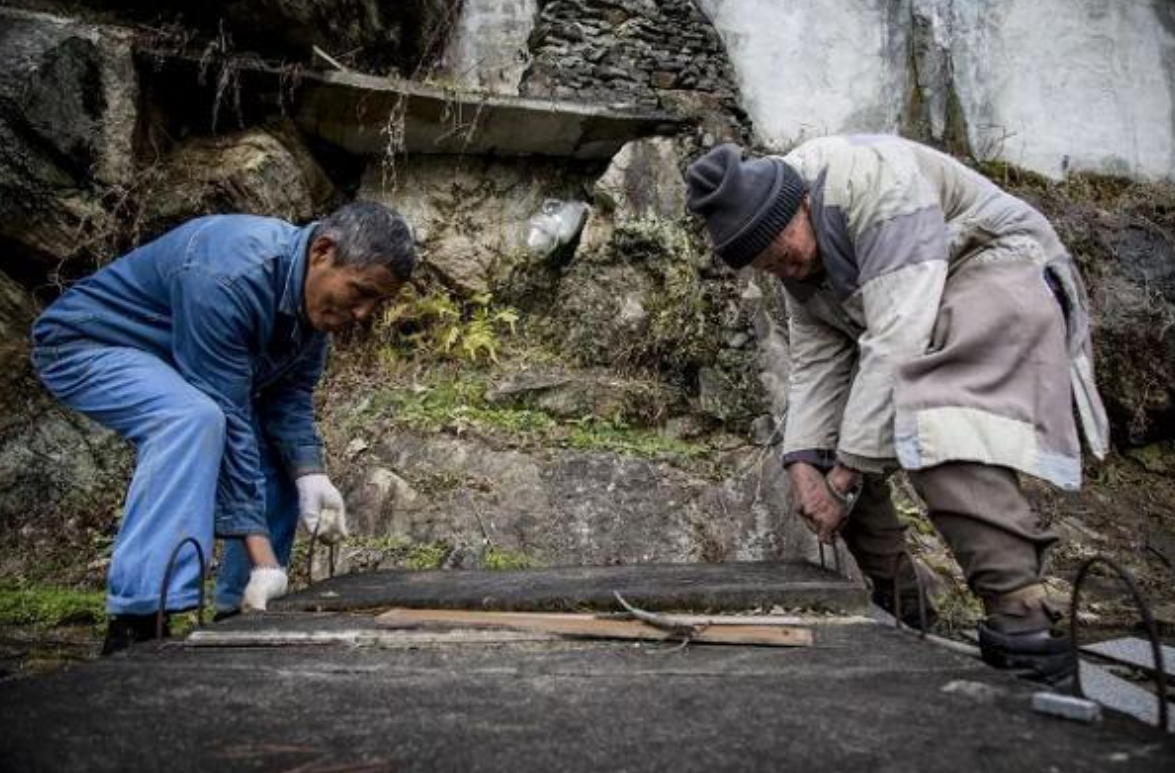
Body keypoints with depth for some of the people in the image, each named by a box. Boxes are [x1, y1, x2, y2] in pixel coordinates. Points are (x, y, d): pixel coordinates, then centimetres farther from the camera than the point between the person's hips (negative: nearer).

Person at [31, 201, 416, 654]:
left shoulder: (320, 298, -9)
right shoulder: (231, 277, -36)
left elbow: (288, 397, -7)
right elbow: (226, 418, -36)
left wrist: (310, 475, -26)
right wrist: (263, 559, -36)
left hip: (172, 365, 9)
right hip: (86, 344, -8)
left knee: (279, 459, 0)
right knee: (196, 419, -36)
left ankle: (238, 611, 9)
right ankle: (134, 626, -33)